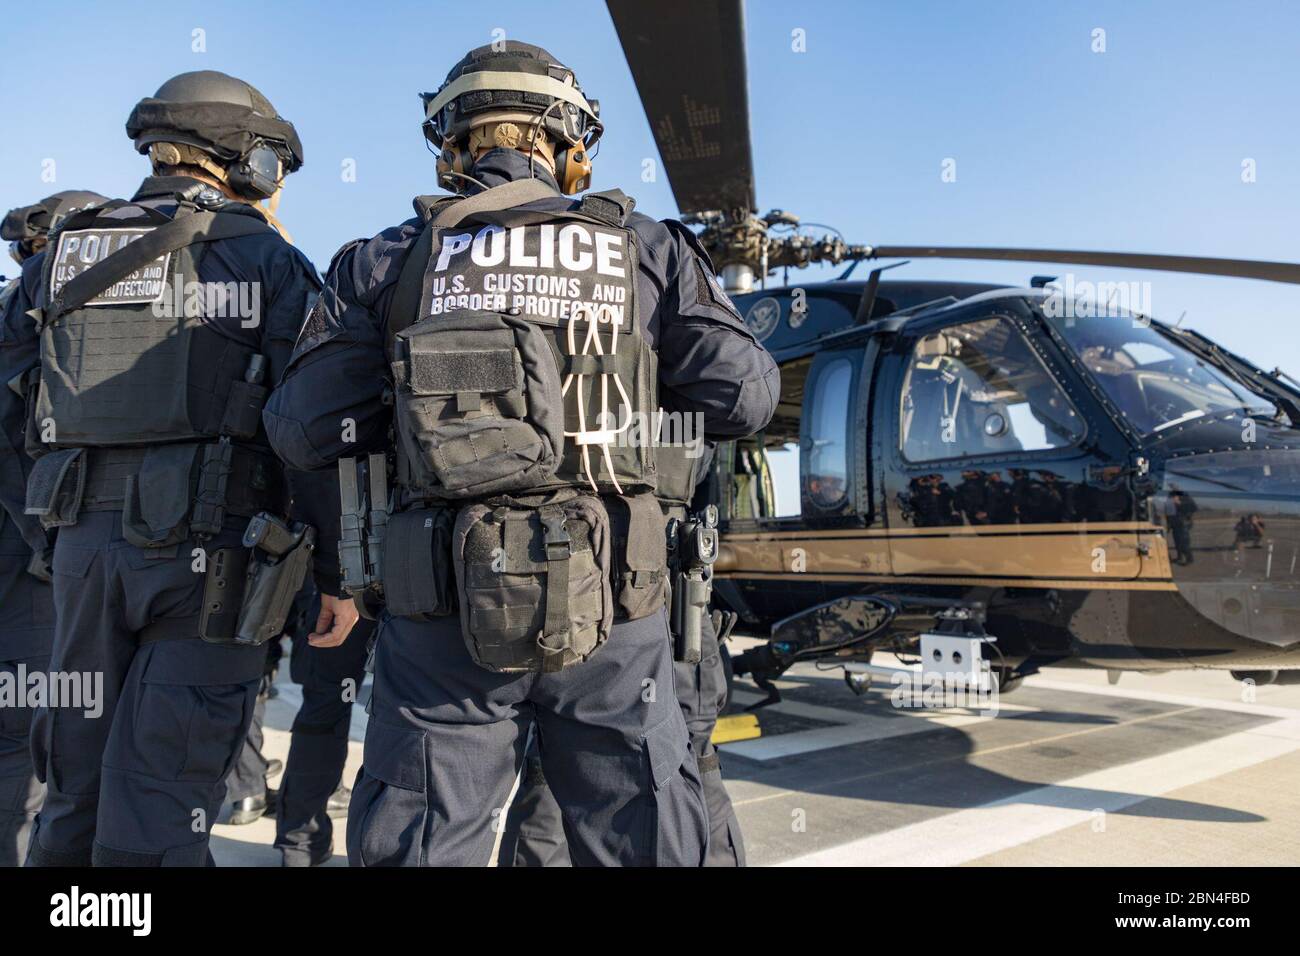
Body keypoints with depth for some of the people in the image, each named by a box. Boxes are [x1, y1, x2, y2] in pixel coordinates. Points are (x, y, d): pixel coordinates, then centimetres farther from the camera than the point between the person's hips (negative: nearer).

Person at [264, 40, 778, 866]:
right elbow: (746, 398, 2)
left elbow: (303, 431, 1)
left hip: (445, 608, 1)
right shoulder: (647, 249, 5)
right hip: (610, 606, 0)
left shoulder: (388, 261, 5)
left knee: (423, 841, 16)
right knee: (641, 839, 15)